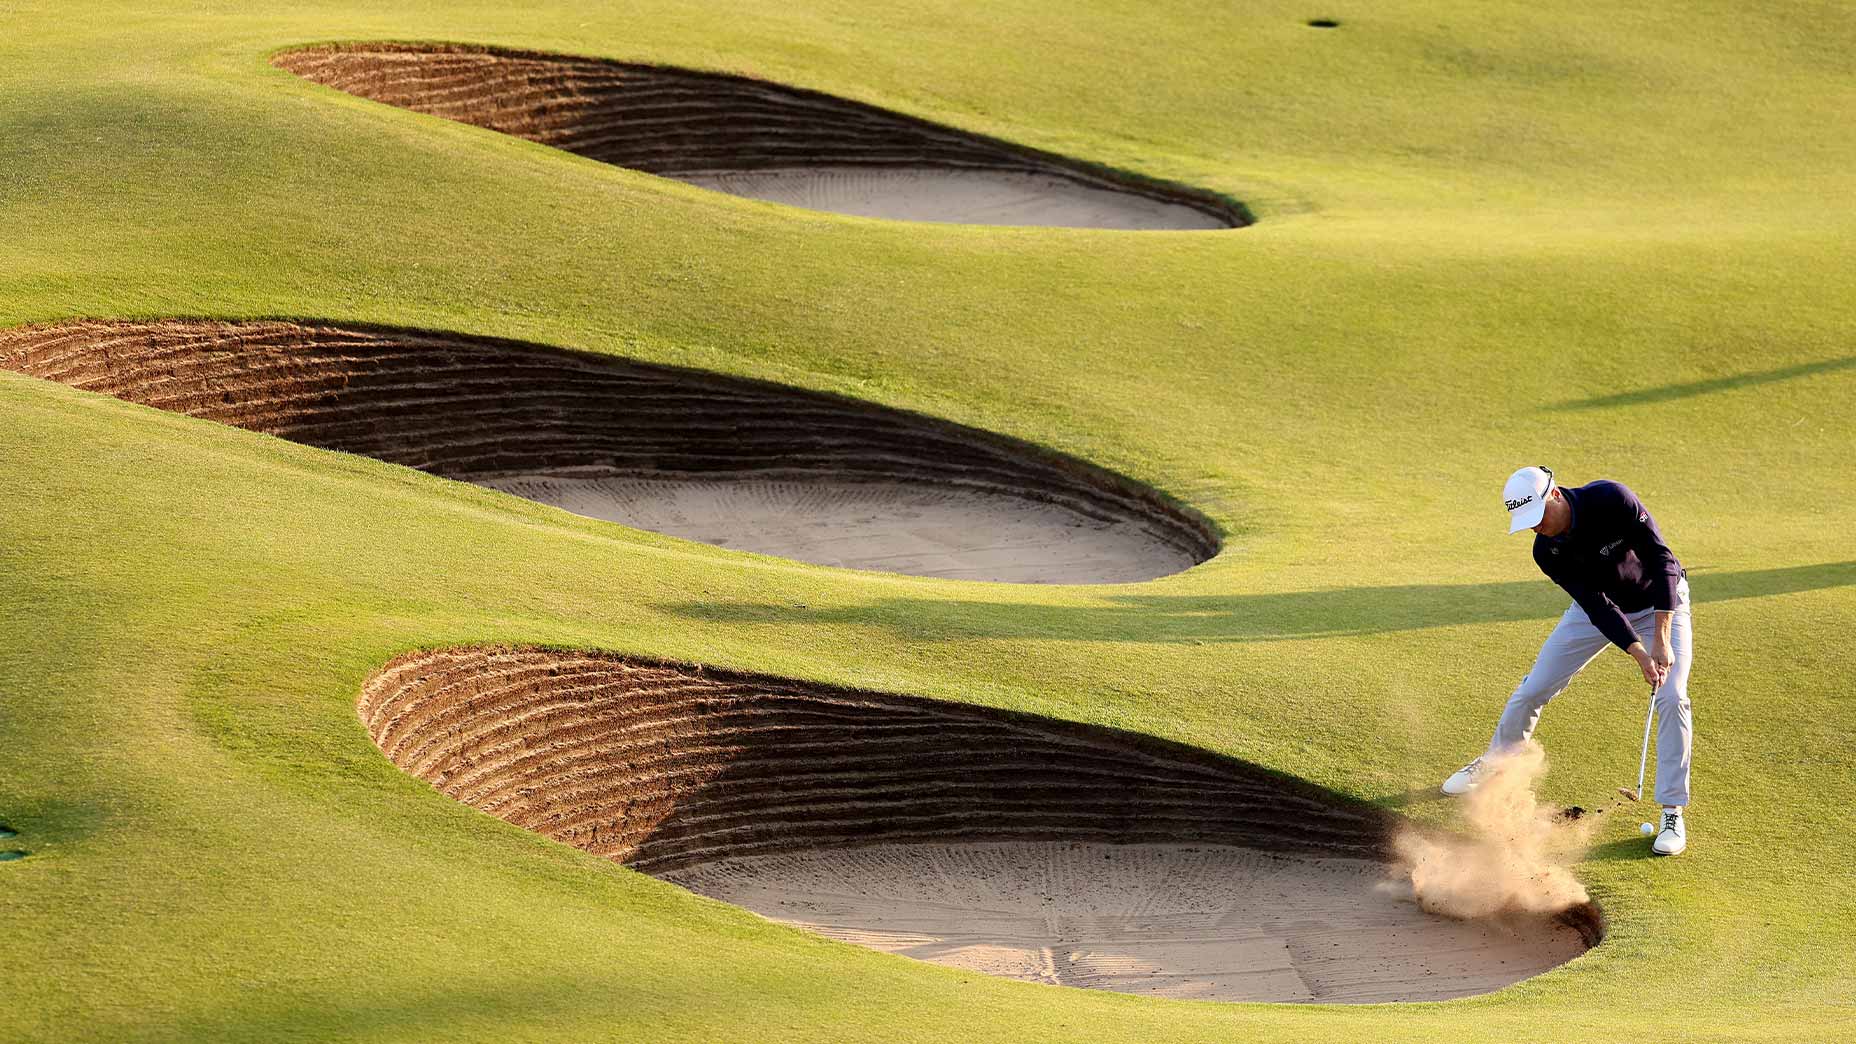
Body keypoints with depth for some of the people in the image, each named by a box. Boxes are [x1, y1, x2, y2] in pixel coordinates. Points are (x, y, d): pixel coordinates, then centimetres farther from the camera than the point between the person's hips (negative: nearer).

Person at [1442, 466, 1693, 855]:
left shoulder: (1612, 499, -36)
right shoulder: (1547, 551, -23)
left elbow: (1663, 561, -33)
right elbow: (1597, 606, -24)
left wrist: (1661, 642, -36)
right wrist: (1639, 655, -37)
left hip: (1660, 600, -3)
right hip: (1603, 606, 3)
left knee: (1671, 697, -18)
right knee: (1533, 688, 4)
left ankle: (1672, 813, -10)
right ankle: (1492, 763, 30)